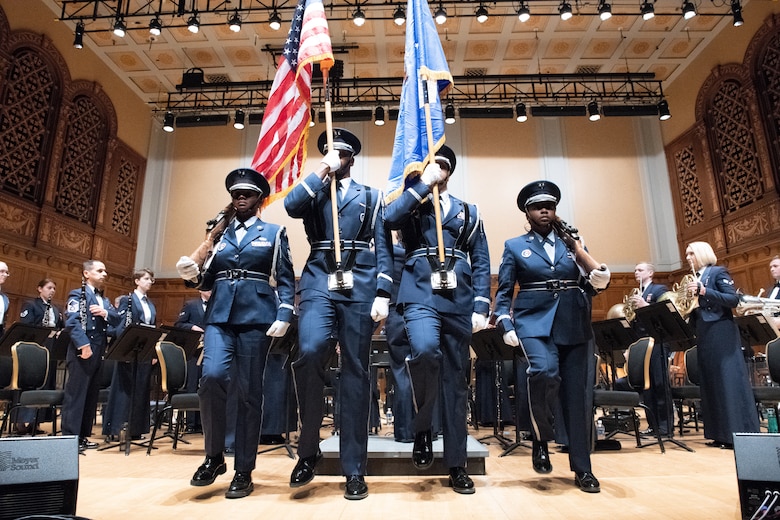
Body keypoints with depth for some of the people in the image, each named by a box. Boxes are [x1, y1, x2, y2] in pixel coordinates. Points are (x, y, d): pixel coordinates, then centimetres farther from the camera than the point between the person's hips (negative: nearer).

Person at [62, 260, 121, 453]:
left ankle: (83, 435, 19)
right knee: (75, 394, -4)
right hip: (82, 352, -8)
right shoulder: (78, 294, -3)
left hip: (98, 352, 8)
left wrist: (105, 313, -11)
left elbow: (117, 320, 10)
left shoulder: (104, 300, 21)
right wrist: (83, 344, -26)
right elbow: (71, 322, -17)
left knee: (92, 395, 11)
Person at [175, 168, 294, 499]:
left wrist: (283, 316, -10)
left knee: (249, 391, -1)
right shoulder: (219, 233, 18)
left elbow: (286, 280, 3)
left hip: (256, 316, -2)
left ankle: (243, 471, 12)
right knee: (212, 377, -17)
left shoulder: (274, 233, 10)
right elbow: (208, 280, 16)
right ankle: (214, 456, 6)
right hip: (220, 315, 3)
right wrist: (193, 274, -6)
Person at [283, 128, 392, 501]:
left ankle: (354, 469, 9)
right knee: (309, 352, -23)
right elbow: (290, 206, -4)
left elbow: (383, 247, 8)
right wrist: (321, 172, 2)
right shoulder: (311, 191, 22)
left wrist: (383, 294, -3)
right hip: (319, 282, 0)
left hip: (359, 286, 0)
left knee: (355, 371, -1)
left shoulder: (370, 196, 19)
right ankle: (308, 449, -1)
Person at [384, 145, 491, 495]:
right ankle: (422, 427, -5)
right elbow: (389, 218, -10)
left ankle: (456, 464, 17)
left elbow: (482, 263, 12)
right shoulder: (410, 205, 15)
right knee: (425, 349, -31)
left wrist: (481, 307, 1)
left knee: (456, 381, 5)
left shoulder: (468, 212, 19)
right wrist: (422, 185, -5)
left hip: (458, 302, 3)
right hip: (421, 296, -2)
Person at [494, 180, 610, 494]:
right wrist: (506, 325, -9)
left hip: (575, 326, 3)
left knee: (578, 395, 3)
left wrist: (598, 280, -10)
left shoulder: (572, 243, 14)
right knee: (545, 372, -29)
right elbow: (503, 292, 5)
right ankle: (540, 439, -2)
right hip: (534, 322, -3)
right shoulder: (514, 246, 9)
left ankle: (582, 468, 18)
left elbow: (587, 286, 13)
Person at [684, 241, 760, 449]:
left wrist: (703, 291, -21)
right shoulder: (694, 279, 17)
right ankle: (721, 435, 15)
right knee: (712, 384, 9)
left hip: (722, 334, -8)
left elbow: (733, 299, -14)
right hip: (704, 336, 8)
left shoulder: (718, 272, -2)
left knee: (731, 382, -7)